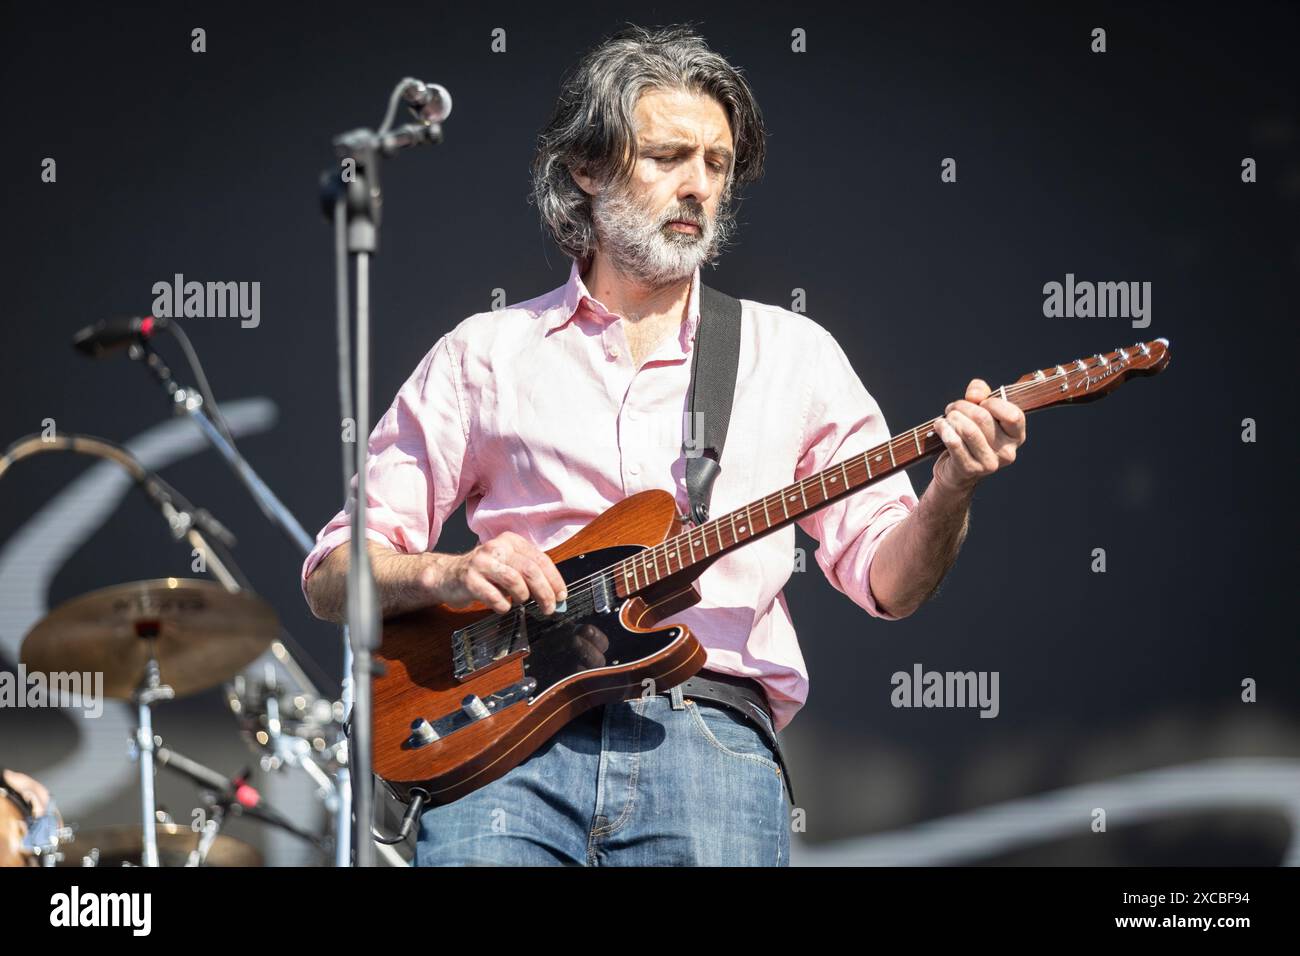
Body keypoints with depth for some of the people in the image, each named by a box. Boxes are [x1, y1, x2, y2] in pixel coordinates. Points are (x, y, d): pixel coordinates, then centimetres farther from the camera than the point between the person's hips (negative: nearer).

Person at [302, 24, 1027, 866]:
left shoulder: (792, 353, 18)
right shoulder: (485, 354, 16)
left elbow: (885, 578, 11)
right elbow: (331, 575, 14)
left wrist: (949, 494, -10)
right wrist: (447, 574, -6)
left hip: (710, 730, 1)